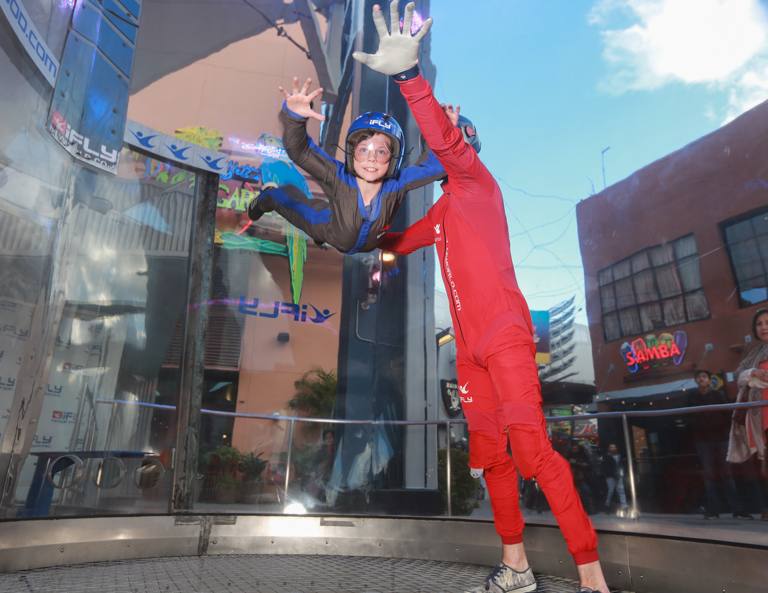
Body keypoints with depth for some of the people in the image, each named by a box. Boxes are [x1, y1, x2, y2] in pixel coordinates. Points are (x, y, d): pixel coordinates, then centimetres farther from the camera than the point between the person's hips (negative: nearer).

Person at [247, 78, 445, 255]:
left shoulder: (398, 184, -35)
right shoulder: (338, 178, -40)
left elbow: (434, 165, -34)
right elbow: (299, 151, -46)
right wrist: (294, 115, -63)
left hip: (368, 247, 2)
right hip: (331, 235, -2)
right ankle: (267, 196, 55)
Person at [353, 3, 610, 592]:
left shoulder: (477, 181, 2)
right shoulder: (443, 209, 25)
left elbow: (446, 139, -20)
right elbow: (401, 239, 40)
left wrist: (409, 75, -32)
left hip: (505, 334, -9)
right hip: (471, 347, 9)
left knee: (532, 449, -15)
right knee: (489, 453, 9)